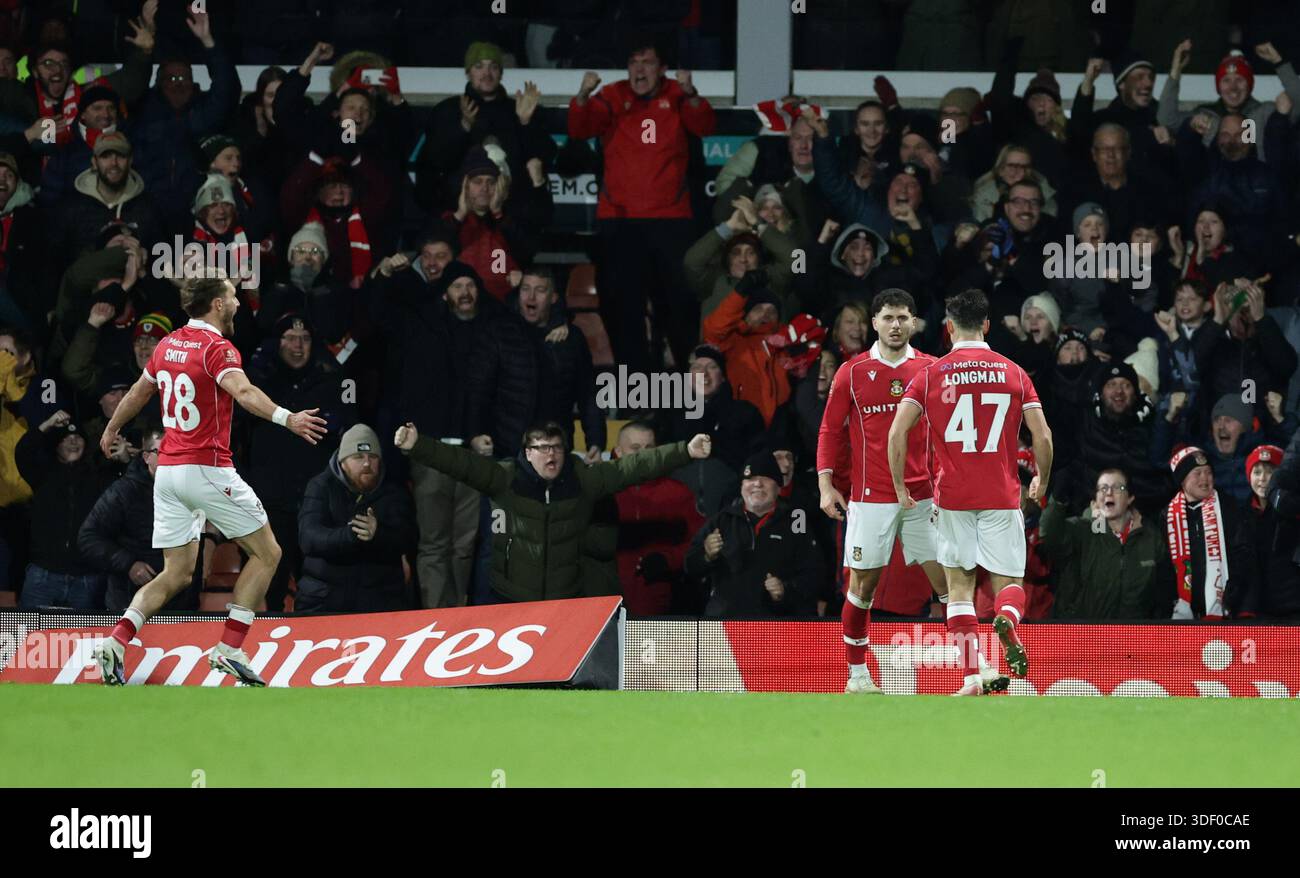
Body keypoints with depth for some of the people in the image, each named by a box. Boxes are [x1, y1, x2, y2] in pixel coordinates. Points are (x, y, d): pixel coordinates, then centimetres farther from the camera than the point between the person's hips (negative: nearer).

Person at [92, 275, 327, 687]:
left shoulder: (167, 345, 11)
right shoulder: (218, 348, -11)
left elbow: (138, 393, 28)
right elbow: (243, 392, -31)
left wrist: (112, 429, 46)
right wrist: (286, 418, -46)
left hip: (167, 471, 7)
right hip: (207, 471, -7)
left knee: (176, 575, 11)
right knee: (266, 553, 5)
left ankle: (116, 641, -9)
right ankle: (229, 649, -3)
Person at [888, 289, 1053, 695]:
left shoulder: (930, 375, 1)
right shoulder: (1014, 373, 4)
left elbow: (897, 432, -8)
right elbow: (1043, 437, 0)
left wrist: (900, 487, 3)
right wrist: (1042, 480, 18)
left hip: (953, 498, 0)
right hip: (1002, 498, 0)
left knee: (959, 586, 9)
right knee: (1009, 583, 6)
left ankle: (971, 676, -1)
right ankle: (1008, 617, -30)